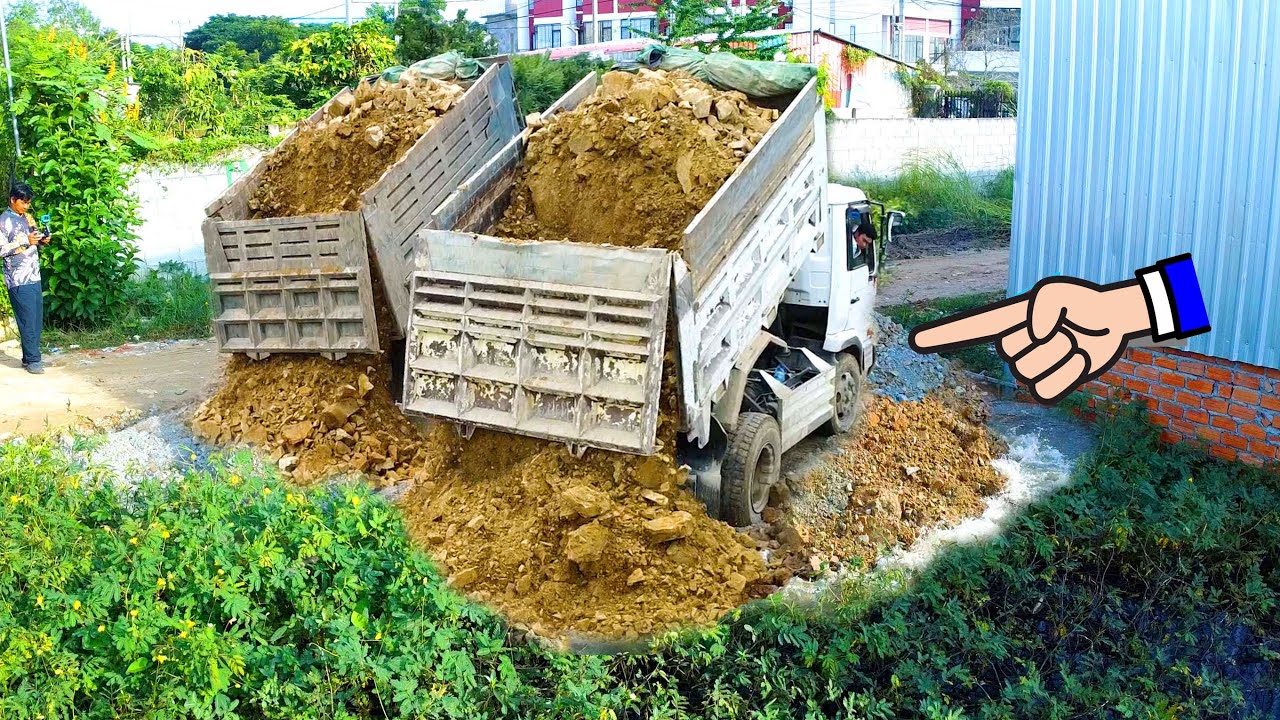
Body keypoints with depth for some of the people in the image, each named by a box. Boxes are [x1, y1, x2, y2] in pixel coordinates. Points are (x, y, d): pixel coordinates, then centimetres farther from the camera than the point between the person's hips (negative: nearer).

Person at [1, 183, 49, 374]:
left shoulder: (27, 218, 16)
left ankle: (30, 357, 16)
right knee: (28, 322, -6)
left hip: (34, 278, 7)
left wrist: (41, 241, 2)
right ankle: (32, 360, -1)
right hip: (19, 281, -7)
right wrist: (25, 241, -18)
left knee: (37, 321, 8)